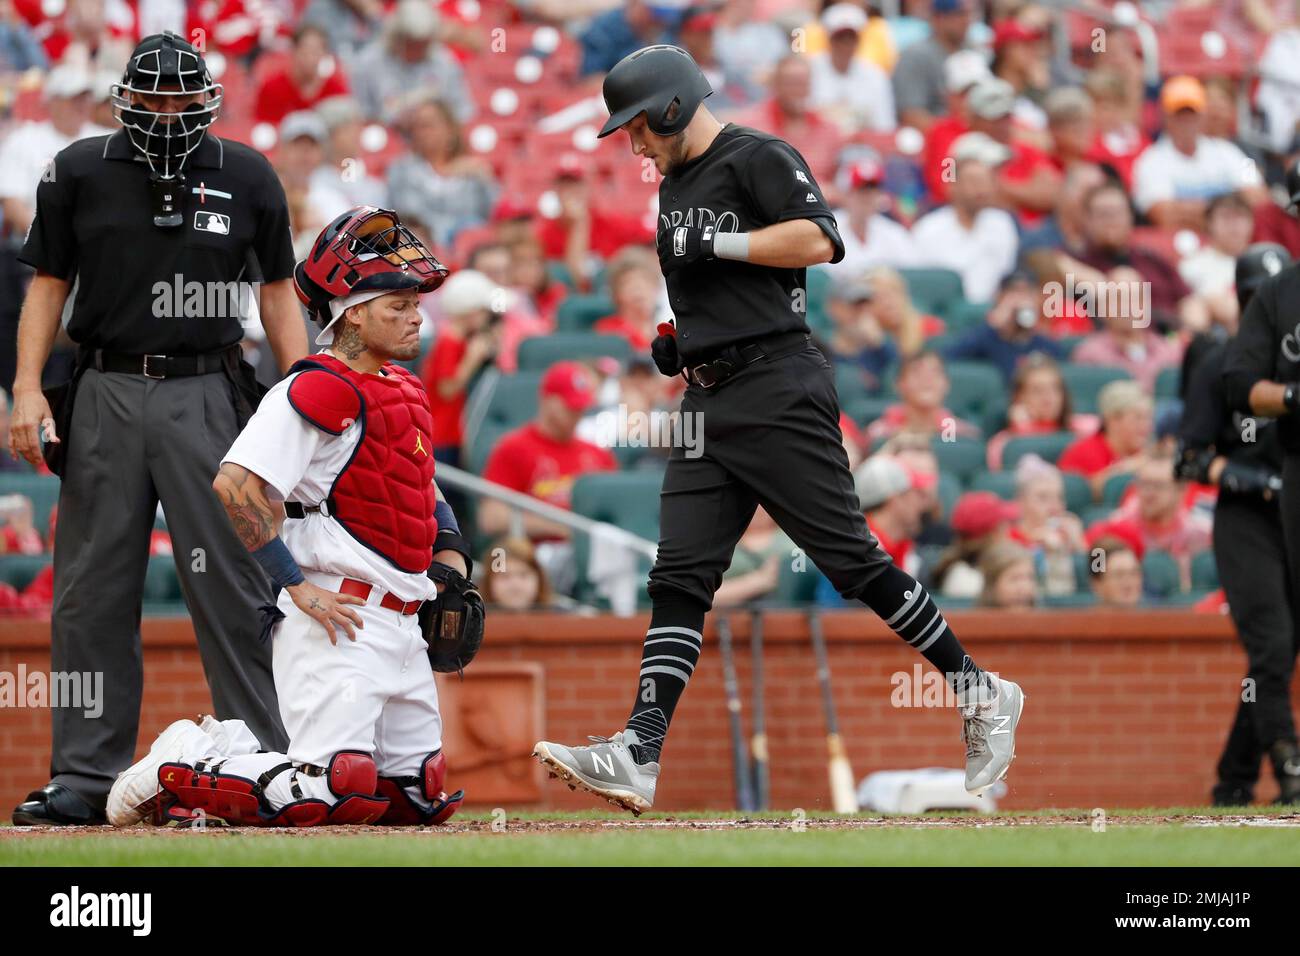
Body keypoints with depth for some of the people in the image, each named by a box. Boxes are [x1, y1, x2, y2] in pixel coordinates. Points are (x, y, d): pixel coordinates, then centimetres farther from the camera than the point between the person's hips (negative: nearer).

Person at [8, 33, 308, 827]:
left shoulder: (246, 178, 6)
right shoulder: (81, 172, 6)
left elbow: (278, 291, 10)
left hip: (207, 395, -1)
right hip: (104, 396, 1)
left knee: (231, 587, -3)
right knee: (93, 591, 2)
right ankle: (85, 777, 6)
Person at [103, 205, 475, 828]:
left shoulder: (403, 391, 17)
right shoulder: (315, 392, -13)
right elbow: (236, 485, -23)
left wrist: (451, 560, 15)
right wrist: (298, 586, -20)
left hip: (402, 626, 9)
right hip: (337, 620, -9)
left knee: (421, 796, 11)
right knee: (331, 796, -19)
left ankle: (231, 750, 21)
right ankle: (182, 768, 4)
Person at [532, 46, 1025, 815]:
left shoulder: (759, 158, -6)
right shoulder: (675, 184, 22)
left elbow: (817, 240, -19)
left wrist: (714, 243, -16)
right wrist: (678, 337, 16)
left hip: (777, 390, -9)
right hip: (706, 400, 9)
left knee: (849, 557, -8)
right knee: (679, 578, -2)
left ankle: (981, 695, 3)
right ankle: (638, 757, -11)